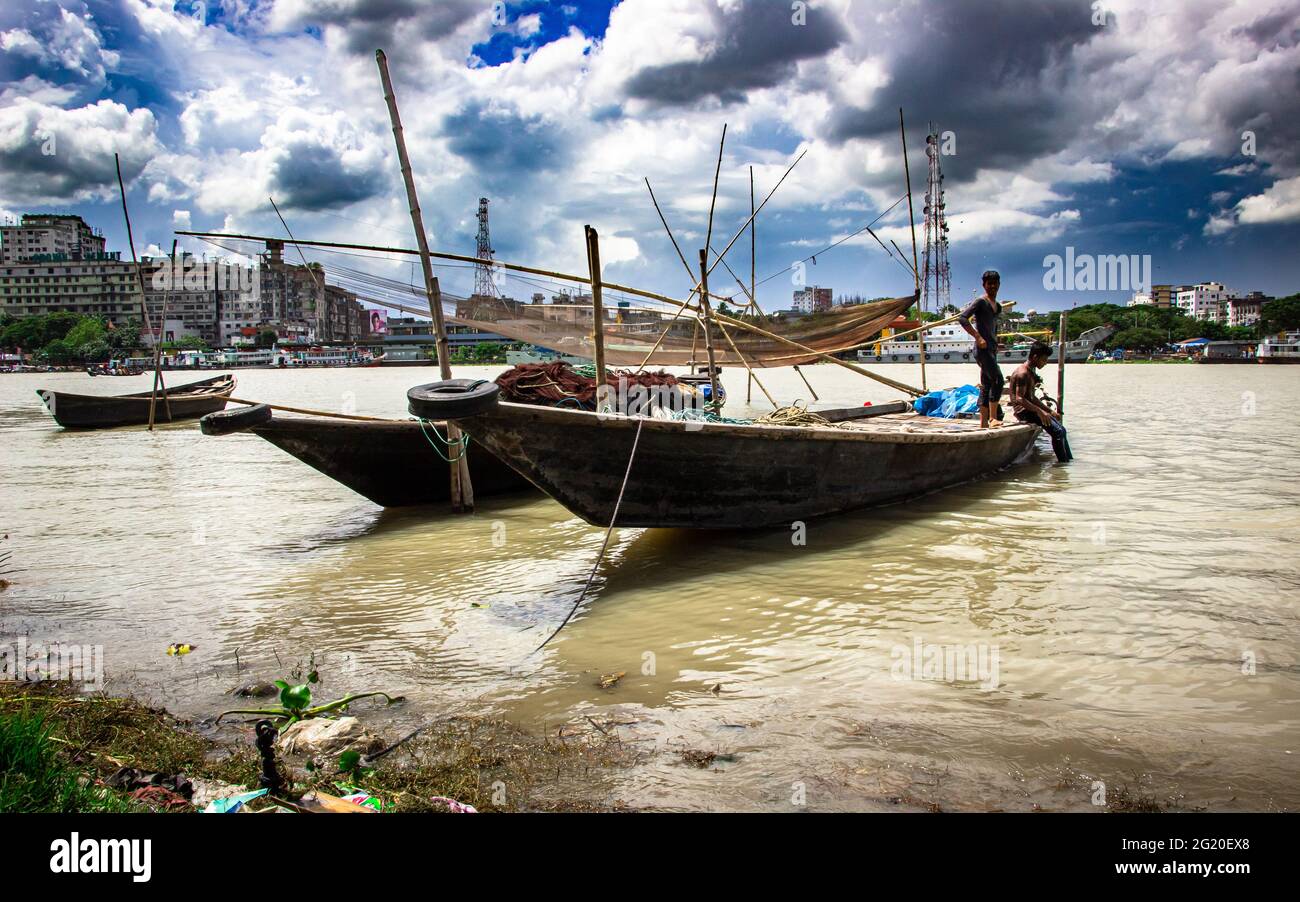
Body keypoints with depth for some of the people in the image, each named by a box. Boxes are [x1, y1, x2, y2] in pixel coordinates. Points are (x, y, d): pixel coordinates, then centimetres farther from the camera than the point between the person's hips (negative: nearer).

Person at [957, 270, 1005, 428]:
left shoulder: (998, 307, 19)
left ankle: (983, 423, 10)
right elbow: (962, 318, -18)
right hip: (982, 348, -9)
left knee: (986, 387, 8)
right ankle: (993, 418, -18)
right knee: (998, 380, -19)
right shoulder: (980, 302, -7)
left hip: (991, 349, 9)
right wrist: (978, 337, -22)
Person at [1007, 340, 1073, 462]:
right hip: (1023, 411, -11)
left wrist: (1050, 411, 19)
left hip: (1030, 409, 11)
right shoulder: (1022, 373, -16)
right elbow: (1019, 399, -25)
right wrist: (1039, 411, -30)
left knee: (1061, 429, 9)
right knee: (1057, 431, -18)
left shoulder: (1030, 372, 16)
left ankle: (1070, 460, 14)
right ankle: (1063, 462, -12)